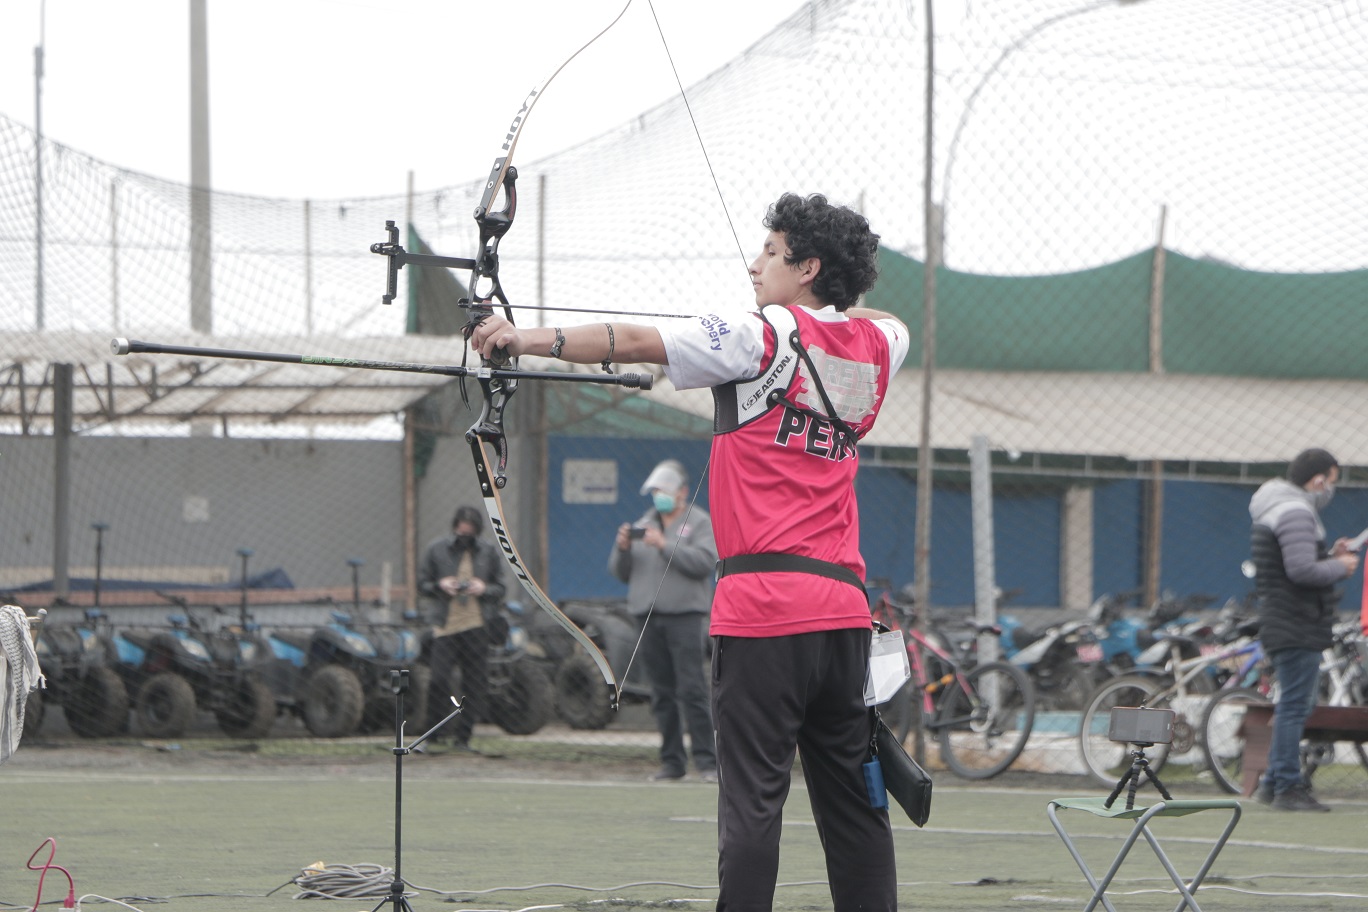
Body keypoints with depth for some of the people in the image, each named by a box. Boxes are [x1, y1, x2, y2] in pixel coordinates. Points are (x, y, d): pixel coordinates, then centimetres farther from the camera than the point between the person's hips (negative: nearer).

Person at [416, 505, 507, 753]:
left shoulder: (489, 553, 9)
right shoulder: (436, 550, 6)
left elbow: (500, 590, 13)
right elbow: (422, 584, 10)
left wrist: (484, 589, -8)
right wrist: (440, 586, -10)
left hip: (477, 625, 2)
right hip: (445, 624, -2)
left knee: (475, 685, 1)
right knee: (439, 679, -11)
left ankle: (462, 737, 11)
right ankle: (431, 734, 3)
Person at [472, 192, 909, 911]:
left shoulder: (763, 336, -5)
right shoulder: (877, 345, 13)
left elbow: (632, 343, -8)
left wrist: (528, 338, -5)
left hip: (764, 606, -6)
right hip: (843, 605, 6)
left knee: (752, 796, -9)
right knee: (850, 797, 12)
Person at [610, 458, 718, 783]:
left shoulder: (699, 523, 5)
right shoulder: (644, 524, 21)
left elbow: (704, 561, -12)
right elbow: (620, 572, 19)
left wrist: (664, 545, -17)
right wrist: (622, 548, -2)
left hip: (684, 613, -5)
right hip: (648, 616, 5)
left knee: (691, 689, -12)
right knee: (662, 694, 4)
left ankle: (706, 760, -12)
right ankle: (672, 761, 7)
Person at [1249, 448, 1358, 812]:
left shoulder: (1283, 510, 19)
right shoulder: (1296, 513, -15)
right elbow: (1302, 570, -24)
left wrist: (1330, 557, 11)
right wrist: (1340, 567, -10)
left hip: (1284, 627, 11)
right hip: (1298, 627, -11)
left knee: (1295, 705, 16)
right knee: (1295, 705, -9)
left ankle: (1273, 783, 19)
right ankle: (1288, 786, -8)